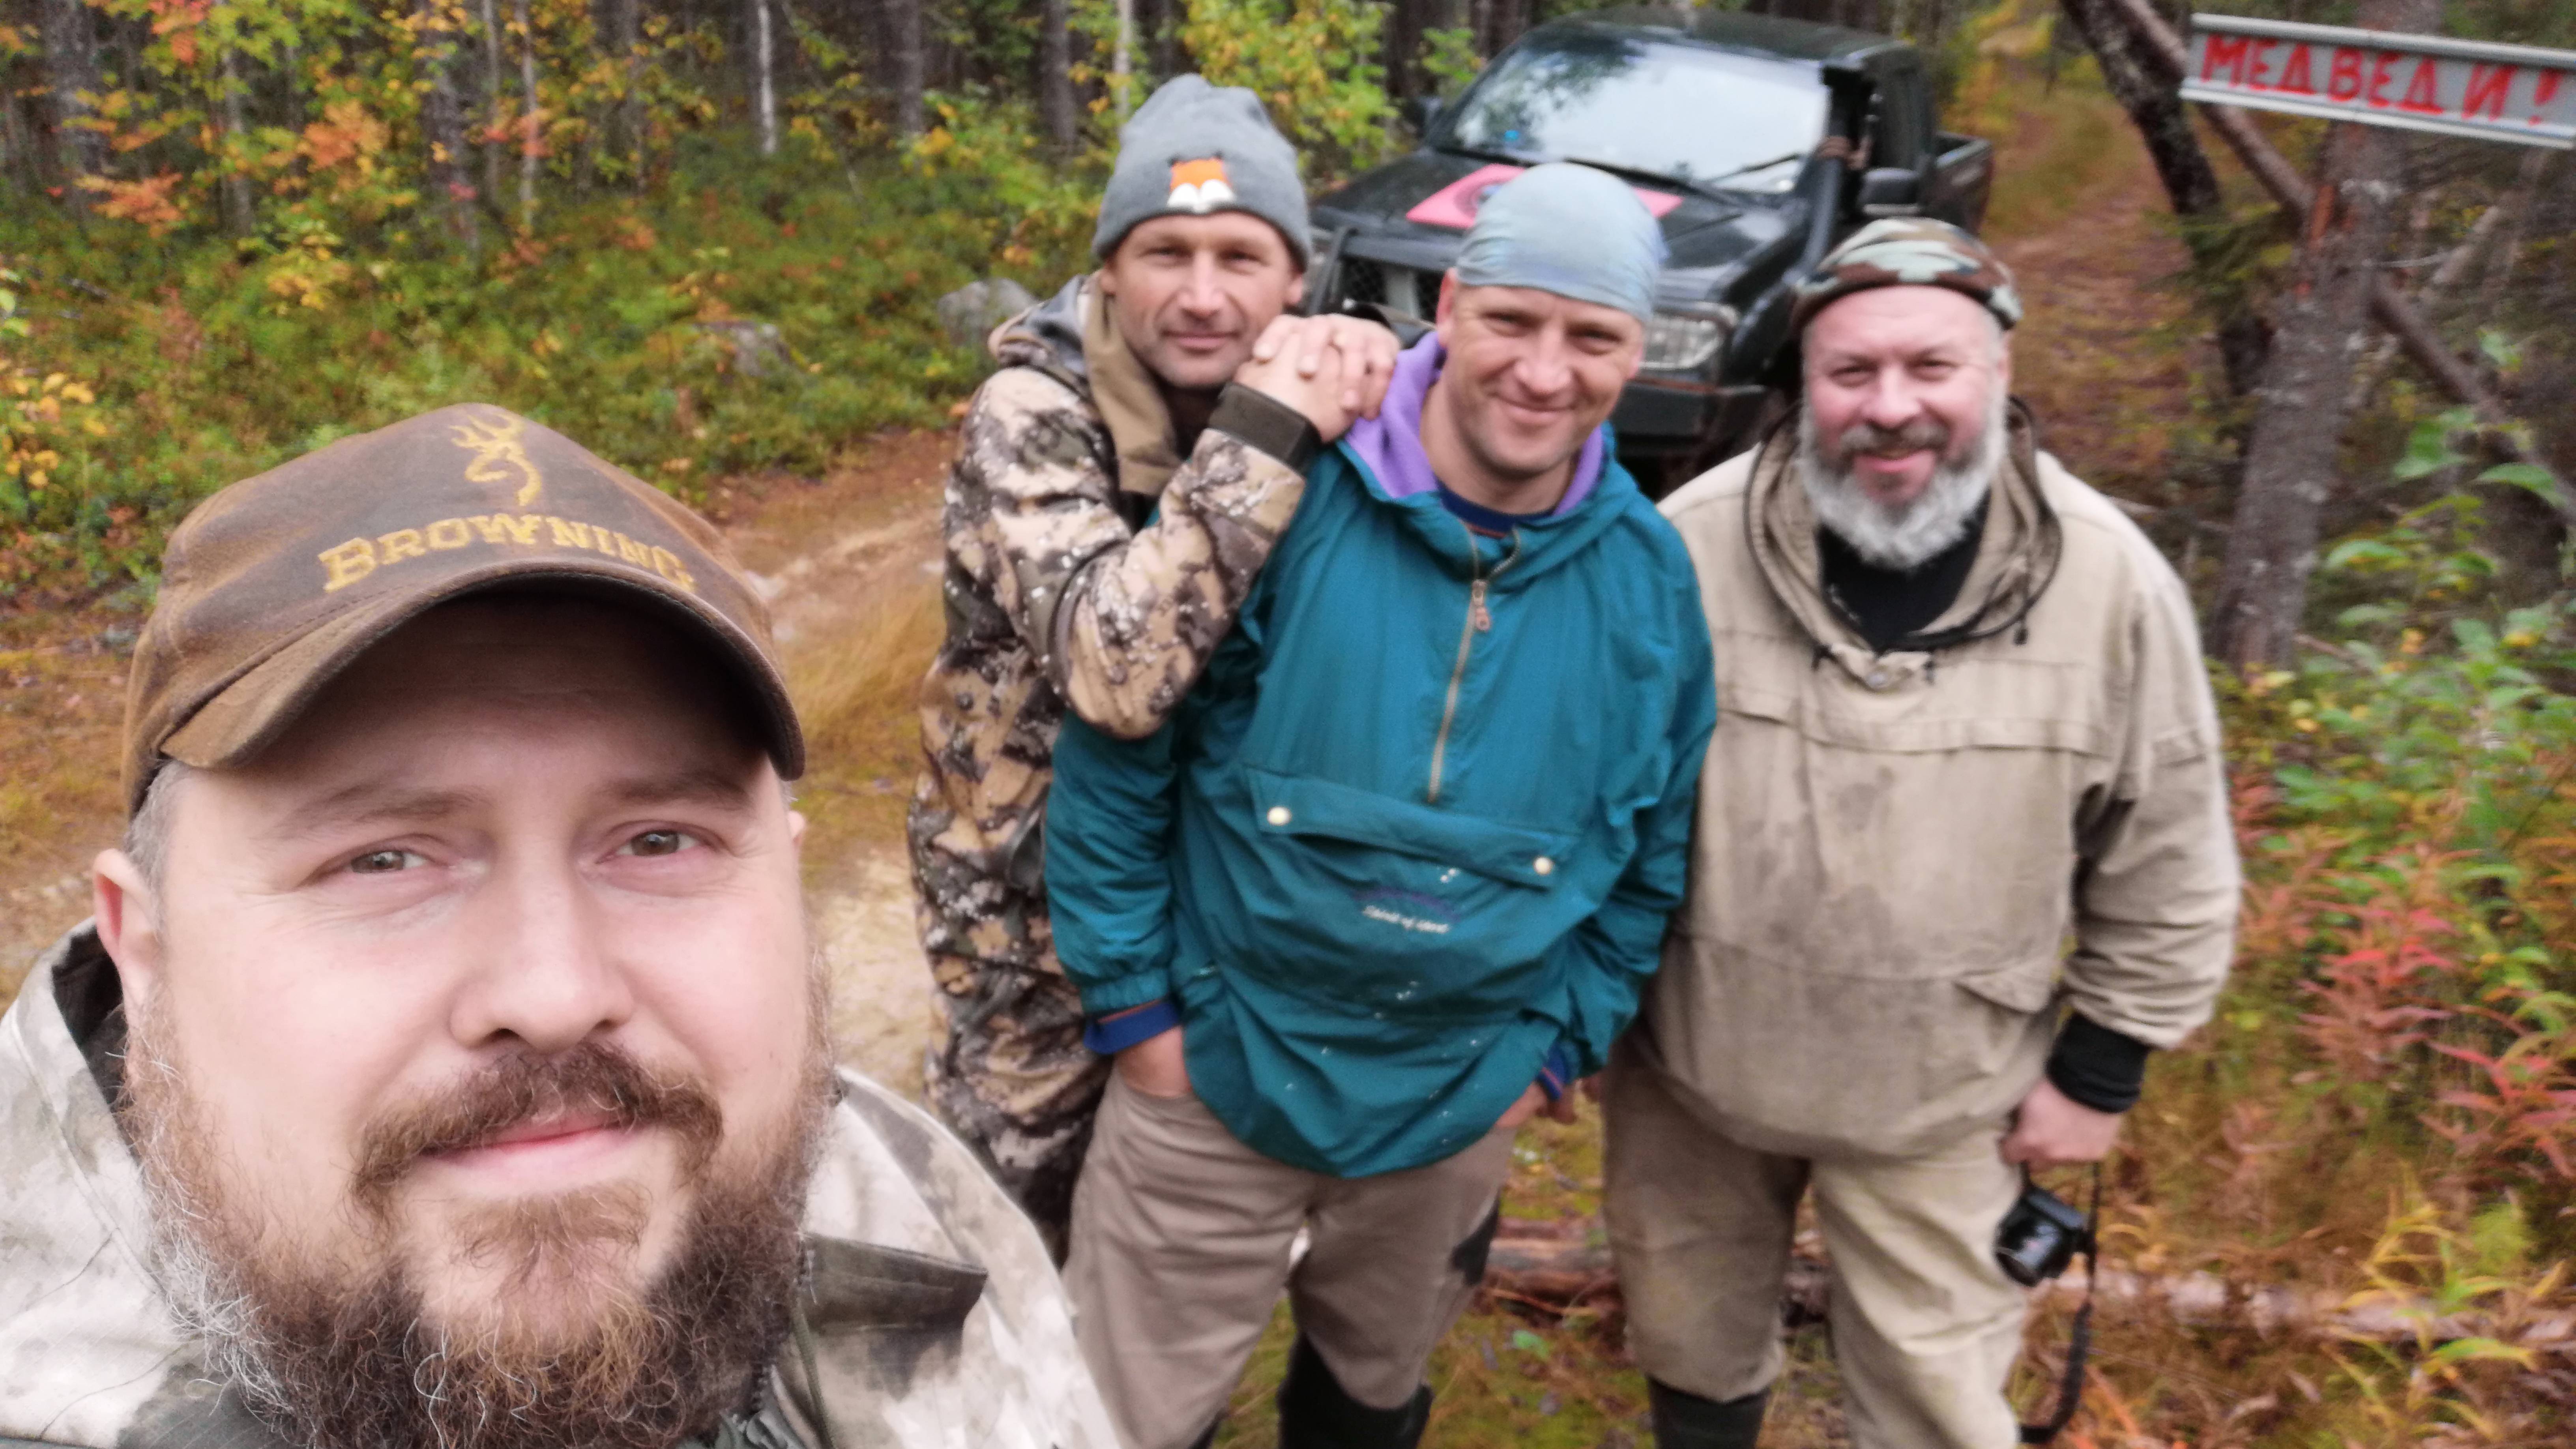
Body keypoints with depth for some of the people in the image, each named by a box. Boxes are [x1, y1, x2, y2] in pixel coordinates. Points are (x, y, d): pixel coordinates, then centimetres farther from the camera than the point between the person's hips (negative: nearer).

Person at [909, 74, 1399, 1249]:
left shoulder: (1291, 385, -5)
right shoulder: (1031, 413, -21)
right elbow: (1117, 668, -34)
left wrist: (1370, 374, -24)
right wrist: (1261, 441, -37)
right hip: (1042, 888, -4)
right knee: (1020, 1212, 13)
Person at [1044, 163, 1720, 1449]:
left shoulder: (1649, 579, -6)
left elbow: (1657, 854, 6)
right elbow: (1113, 760, -10)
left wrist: (1559, 1044, 4)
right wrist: (1133, 1001, -9)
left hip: (1458, 1104, 3)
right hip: (1218, 1067, -3)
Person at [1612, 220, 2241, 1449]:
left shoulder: (2113, 582, -14)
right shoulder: (1689, 544, -16)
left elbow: (2169, 872, -2)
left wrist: (2099, 1074, 0)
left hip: (1939, 1108, -1)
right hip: (1688, 1071, 1)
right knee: (1691, 1349, 23)